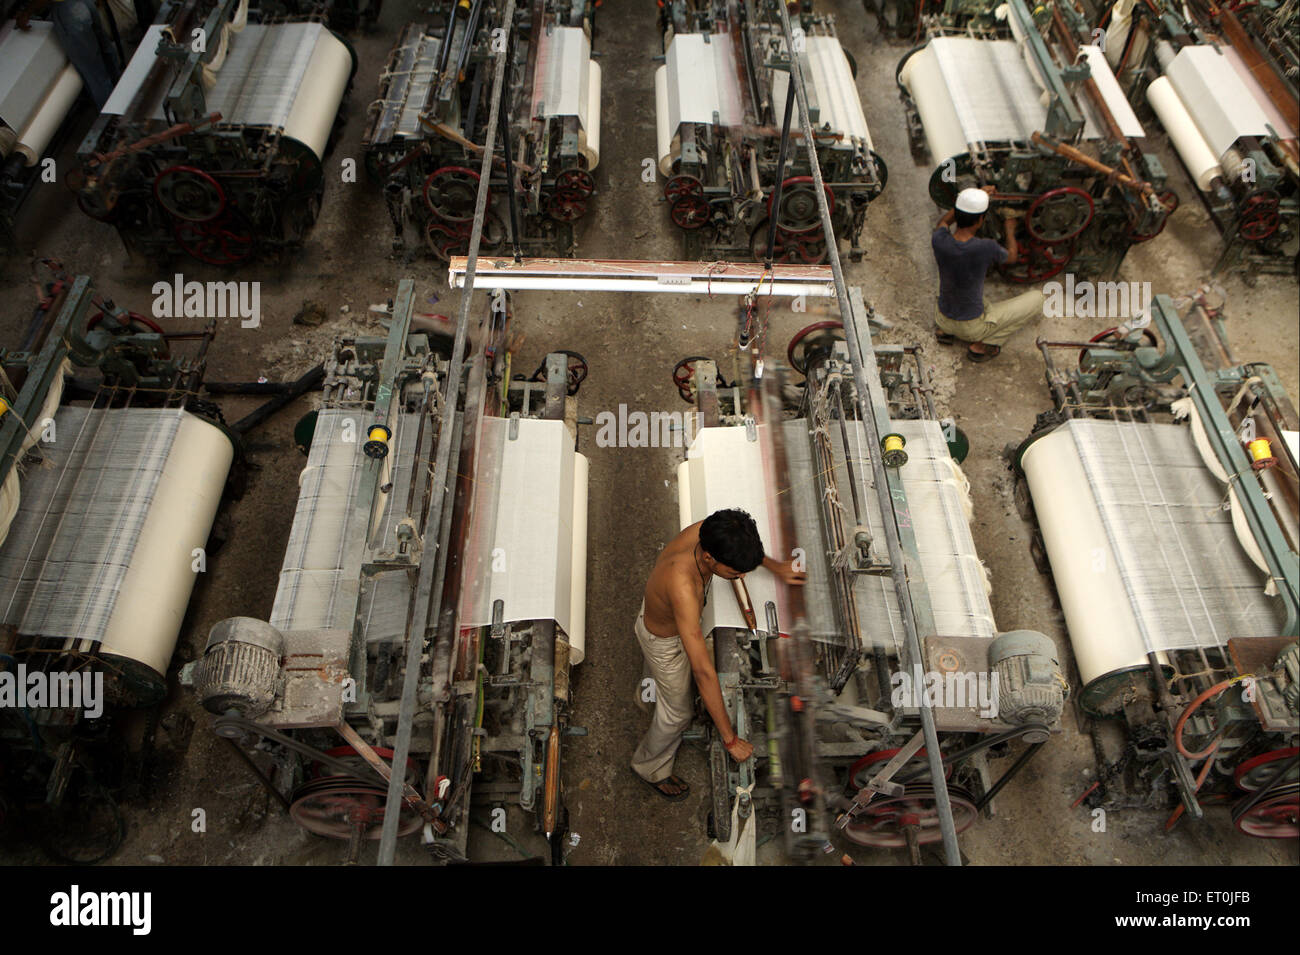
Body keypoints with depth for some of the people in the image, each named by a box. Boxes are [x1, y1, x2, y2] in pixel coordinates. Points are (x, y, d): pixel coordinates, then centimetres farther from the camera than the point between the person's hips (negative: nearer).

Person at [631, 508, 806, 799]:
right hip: (663, 641, -6)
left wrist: (776, 567, 5)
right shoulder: (684, 588, -51)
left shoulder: (707, 530, -31)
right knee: (677, 710, 18)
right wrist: (730, 739, -38)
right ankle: (651, 768, 47)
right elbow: (704, 671, -46)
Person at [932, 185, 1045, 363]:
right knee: (1038, 298, 4)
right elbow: (1012, 258, -1)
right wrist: (1010, 230, 16)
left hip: (942, 319, 5)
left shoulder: (938, 241, -20)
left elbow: (943, 223, 9)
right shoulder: (987, 248, -28)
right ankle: (981, 345, 3)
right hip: (973, 327, -5)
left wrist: (973, 197, 11)